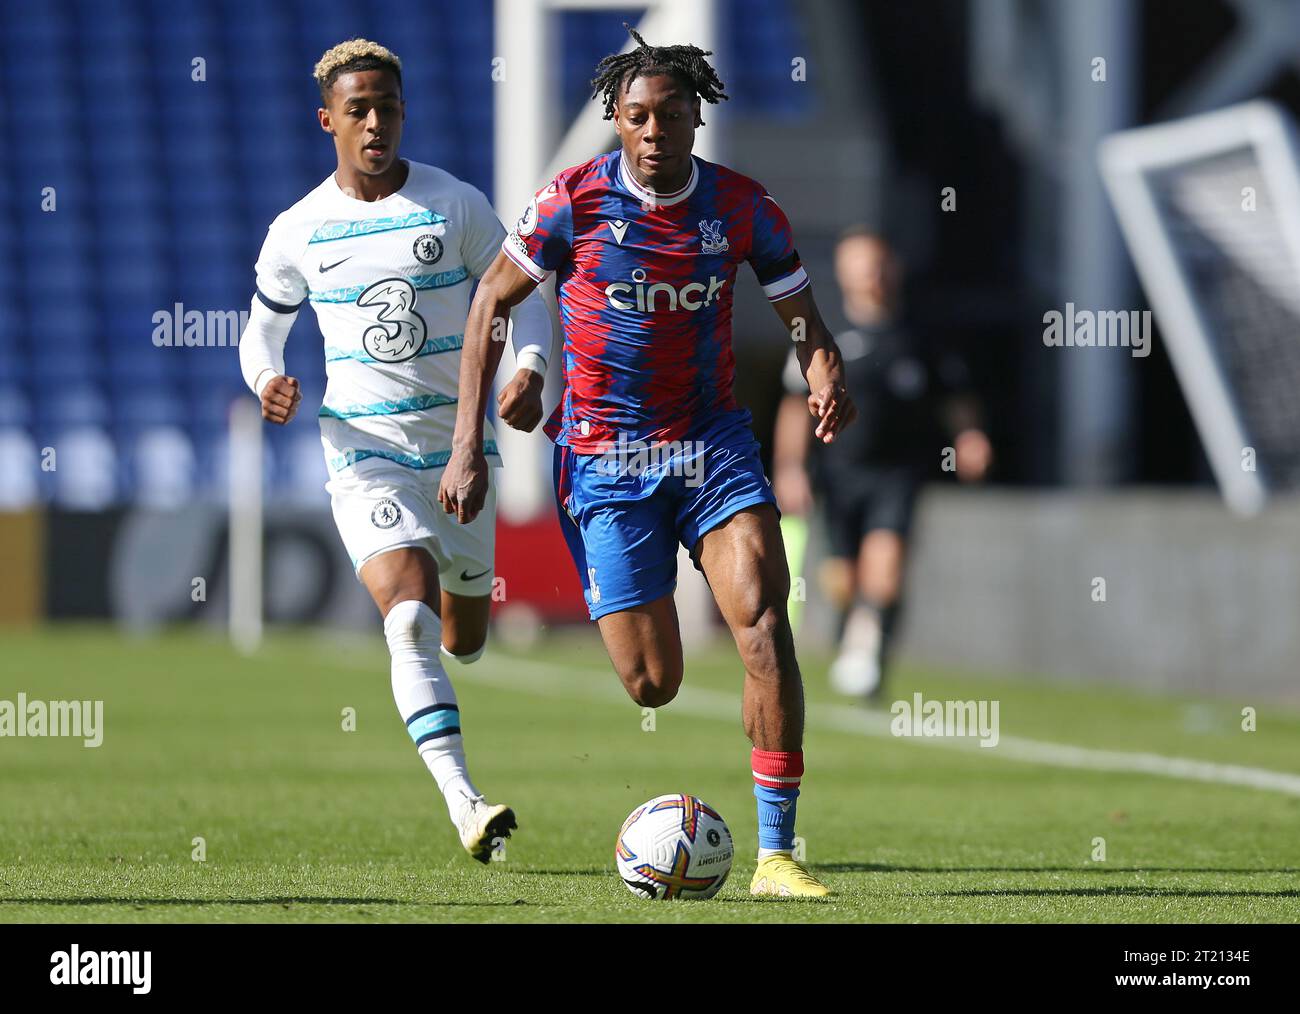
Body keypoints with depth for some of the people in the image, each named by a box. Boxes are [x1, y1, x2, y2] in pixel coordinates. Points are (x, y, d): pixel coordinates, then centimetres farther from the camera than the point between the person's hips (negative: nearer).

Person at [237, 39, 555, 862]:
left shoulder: (456, 206, -3)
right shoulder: (299, 231, 0)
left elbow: (525, 294, 4)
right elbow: (265, 324, 14)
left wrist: (531, 371, -15)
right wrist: (268, 380, -8)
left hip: (462, 446, 2)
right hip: (367, 450, -2)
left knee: (463, 640, 14)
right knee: (410, 621, -22)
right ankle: (465, 805, -30)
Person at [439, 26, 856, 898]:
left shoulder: (742, 206, -2)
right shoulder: (575, 201, -8)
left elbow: (801, 313, 10)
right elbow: (491, 305, 2)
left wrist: (827, 376, -14)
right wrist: (468, 444, -3)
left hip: (713, 443, 1)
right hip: (605, 457, -1)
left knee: (763, 619, -22)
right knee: (653, 685, -4)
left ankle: (777, 855, -20)